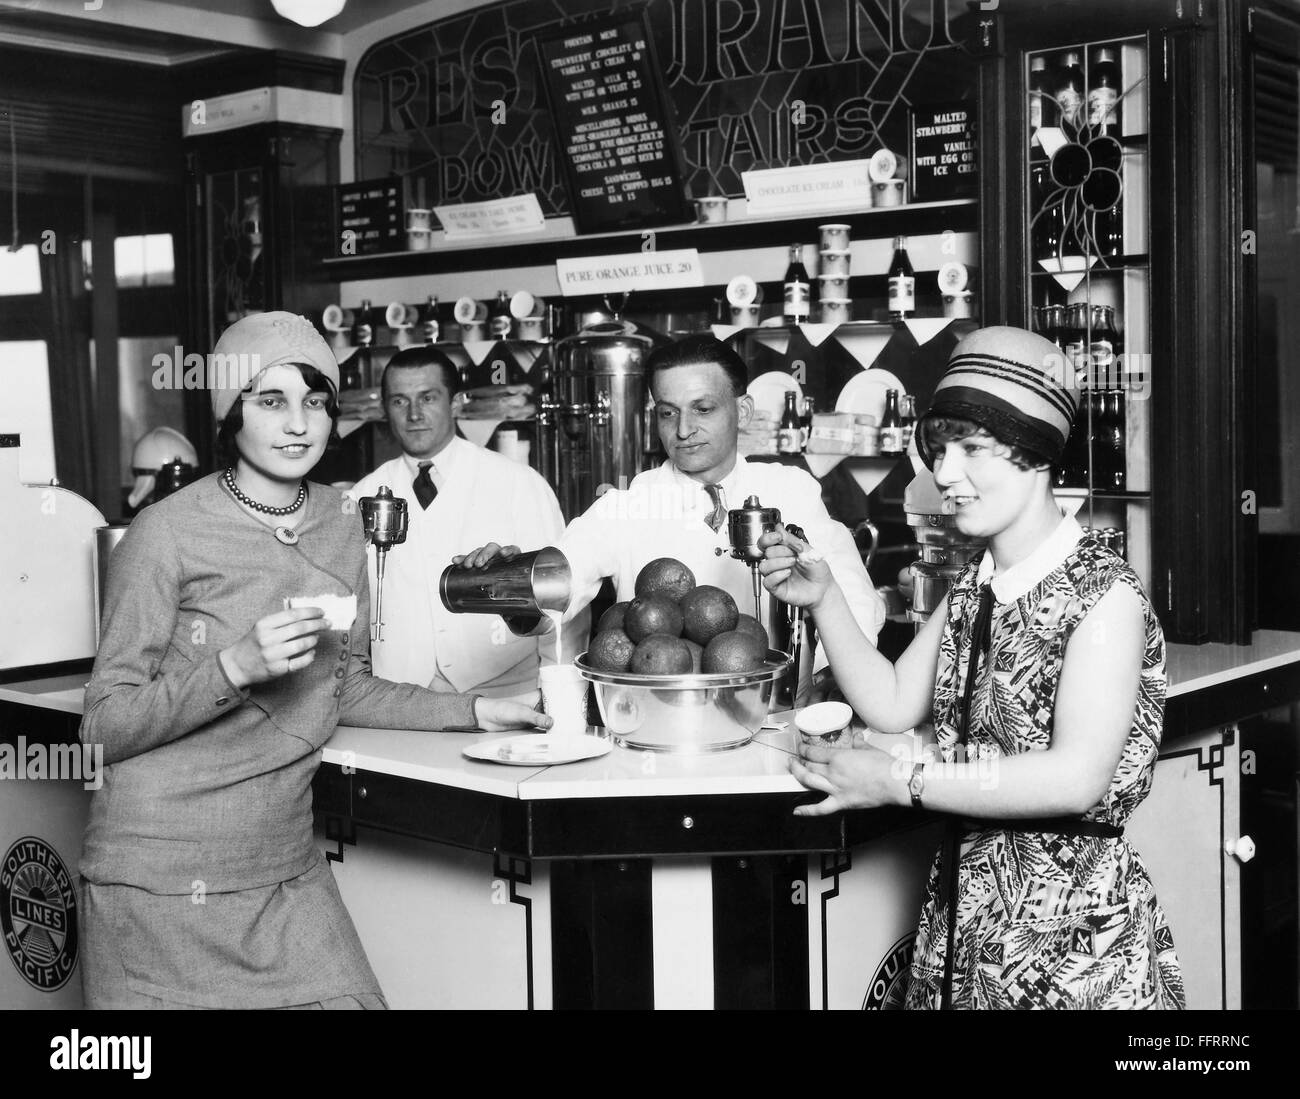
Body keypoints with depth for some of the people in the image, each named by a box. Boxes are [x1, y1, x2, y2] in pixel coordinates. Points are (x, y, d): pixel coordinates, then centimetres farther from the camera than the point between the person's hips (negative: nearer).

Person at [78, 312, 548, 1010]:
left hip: (286, 868, 5)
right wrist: (237, 667, -24)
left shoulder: (340, 523, 7)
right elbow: (104, 728, -11)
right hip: (163, 874, -5)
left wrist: (475, 712, 10)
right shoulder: (167, 533, -11)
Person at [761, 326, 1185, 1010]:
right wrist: (823, 598, -5)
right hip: (962, 909, 6)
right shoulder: (972, 588, 6)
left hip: (1074, 930, -6)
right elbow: (892, 703, 7)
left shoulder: (1103, 591, -17)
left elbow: (1077, 779, -24)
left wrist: (901, 781, -20)